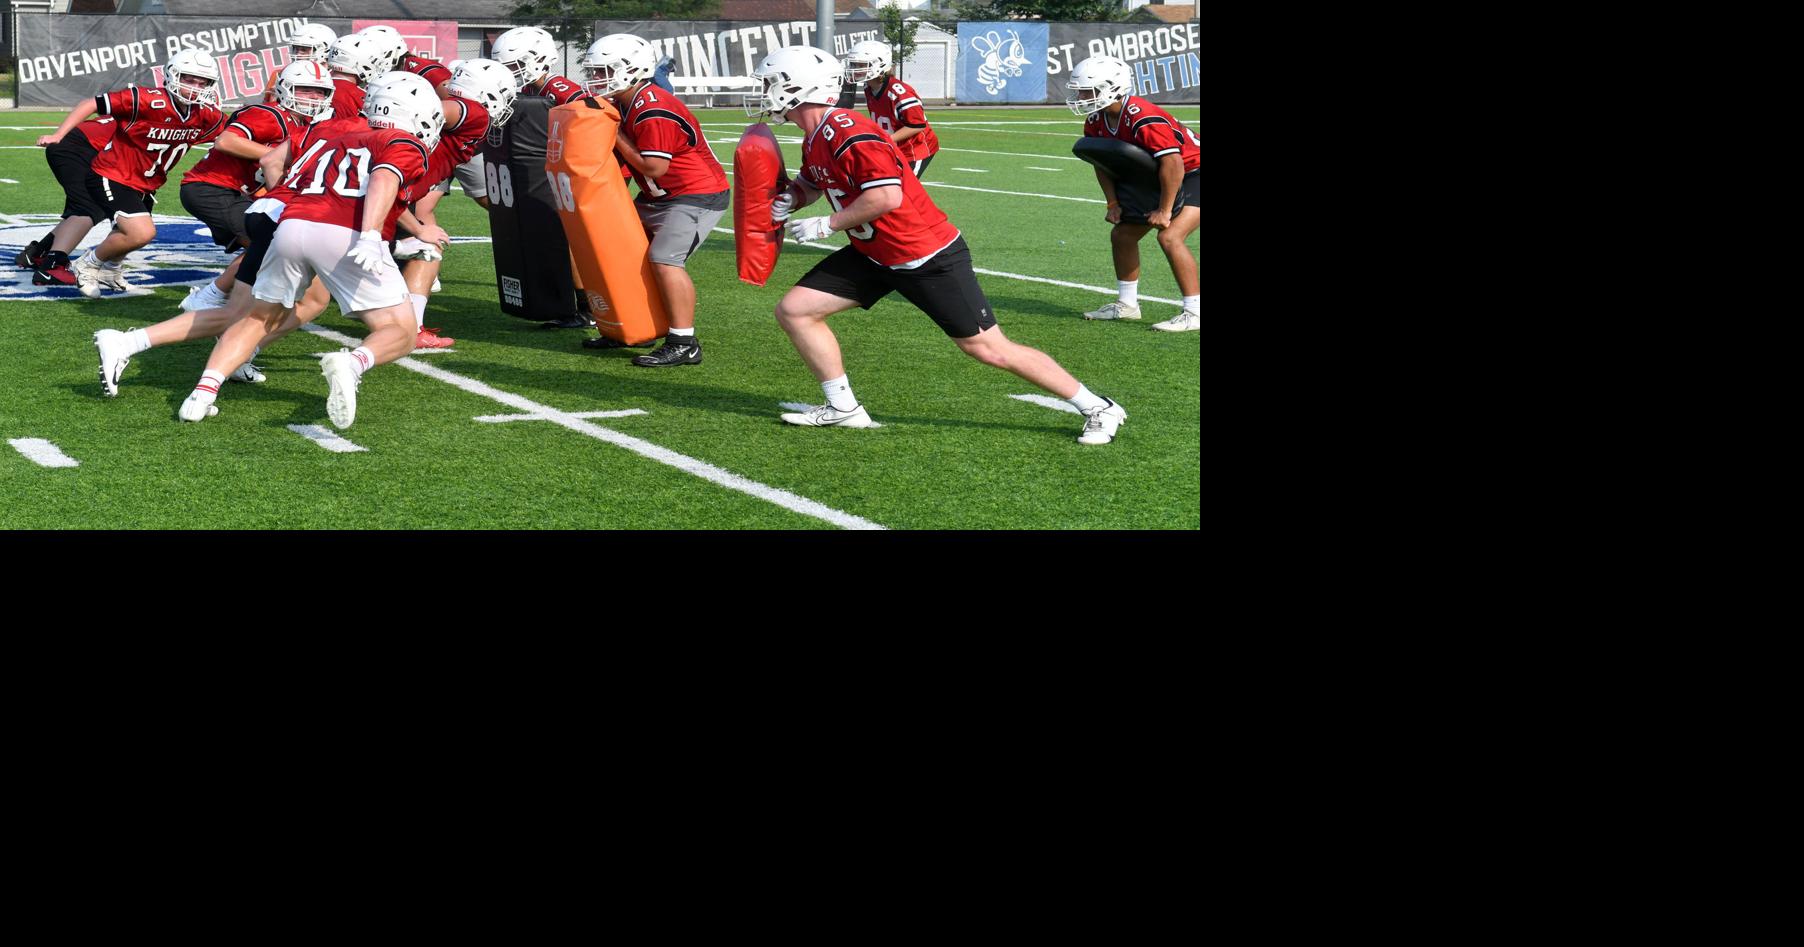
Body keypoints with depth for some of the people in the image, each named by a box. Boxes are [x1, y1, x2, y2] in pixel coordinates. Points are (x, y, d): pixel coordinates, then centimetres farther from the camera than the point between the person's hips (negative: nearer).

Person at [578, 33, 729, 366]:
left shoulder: (654, 112, -25)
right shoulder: (622, 105, 7)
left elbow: (653, 167, -25)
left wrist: (616, 136, -17)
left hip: (698, 195, -11)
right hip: (658, 197, 11)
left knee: (665, 260, -20)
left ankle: (684, 345, -15)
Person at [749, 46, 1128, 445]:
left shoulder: (851, 135, -24)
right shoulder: (814, 139, 7)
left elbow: (886, 197, -31)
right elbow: (813, 182, 25)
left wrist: (826, 224, -20)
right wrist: (789, 199, 2)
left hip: (929, 258, -10)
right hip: (873, 257, 10)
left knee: (991, 350, -6)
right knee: (794, 311, 3)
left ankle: (1098, 409, 6)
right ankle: (843, 408, 14)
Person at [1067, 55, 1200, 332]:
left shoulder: (1144, 119, -33)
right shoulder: (1096, 121, -5)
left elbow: (1173, 164, -33)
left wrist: (1164, 210, -27)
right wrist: (1113, 203, 1)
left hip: (1193, 175, -10)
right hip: (1154, 179, 10)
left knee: (1170, 237, -25)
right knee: (1122, 235, 11)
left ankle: (1194, 313, -19)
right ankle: (1127, 304, 26)